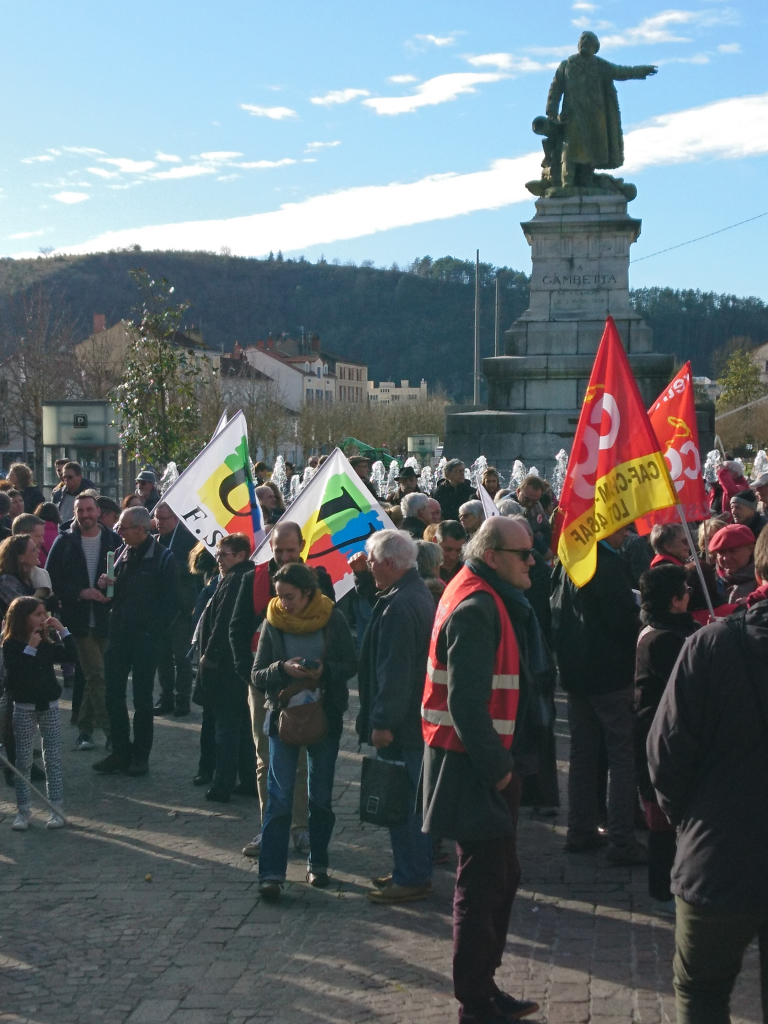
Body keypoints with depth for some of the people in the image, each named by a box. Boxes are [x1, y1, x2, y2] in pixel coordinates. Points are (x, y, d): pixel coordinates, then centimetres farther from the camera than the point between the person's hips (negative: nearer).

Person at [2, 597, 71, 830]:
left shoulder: (46, 643, 4)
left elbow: (70, 655, -2)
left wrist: (62, 630, -8)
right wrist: (30, 649, -27)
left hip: (49, 706, 4)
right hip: (24, 708, -4)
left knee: (53, 758, 5)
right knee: (23, 761, 4)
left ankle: (56, 808, 10)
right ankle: (23, 810, 11)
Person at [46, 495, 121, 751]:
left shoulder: (113, 540, 2)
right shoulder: (64, 542, 0)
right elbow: (52, 580, -3)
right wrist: (80, 593, -15)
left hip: (105, 618, 2)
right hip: (79, 619, -2)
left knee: (94, 676, 11)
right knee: (97, 675, -9)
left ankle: (85, 730, 25)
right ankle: (111, 730, -7)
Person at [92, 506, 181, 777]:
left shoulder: (162, 558, -10)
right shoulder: (120, 553, 8)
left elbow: (172, 602, -10)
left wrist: (155, 631, -14)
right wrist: (104, 584, -4)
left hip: (146, 639, -6)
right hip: (118, 635, 6)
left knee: (142, 698, 4)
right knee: (113, 695, 6)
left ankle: (140, 755, 15)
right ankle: (120, 751, 18)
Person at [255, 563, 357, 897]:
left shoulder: (333, 619, -5)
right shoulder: (273, 623, -2)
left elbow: (351, 665, -2)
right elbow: (257, 677, -2)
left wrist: (325, 670, -21)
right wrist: (283, 669, -22)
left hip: (325, 715, 0)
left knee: (321, 796, 11)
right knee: (279, 797, -5)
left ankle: (318, 863, 26)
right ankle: (271, 873, -4)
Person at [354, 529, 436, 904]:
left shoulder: (399, 607, -23)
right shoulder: (419, 593, 11)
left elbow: (393, 671, -25)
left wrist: (383, 722, -23)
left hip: (401, 723, -11)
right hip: (417, 716, 11)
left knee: (402, 800, -3)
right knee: (412, 799, 17)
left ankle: (412, 878, 5)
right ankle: (410, 870, 26)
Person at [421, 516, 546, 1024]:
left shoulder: (494, 602, 12)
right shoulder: (476, 609, -20)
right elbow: (466, 702, -25)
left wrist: (507, 761, 11)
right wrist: (497, 767, -18)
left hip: (492, 763, 10)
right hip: (477, 770, -10)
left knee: (500, 878, 18)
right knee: (484, 884, -1)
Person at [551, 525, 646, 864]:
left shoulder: (566, 562, 7)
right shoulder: (609, 565, -18)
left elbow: (554, 614, 14)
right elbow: (623, 620, -21)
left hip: (575, 671, 8)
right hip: (610, 672, -8)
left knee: (582, 752, 16)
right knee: (622, 754, -2)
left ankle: (581, 830, 22)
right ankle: (622, 841, -2)